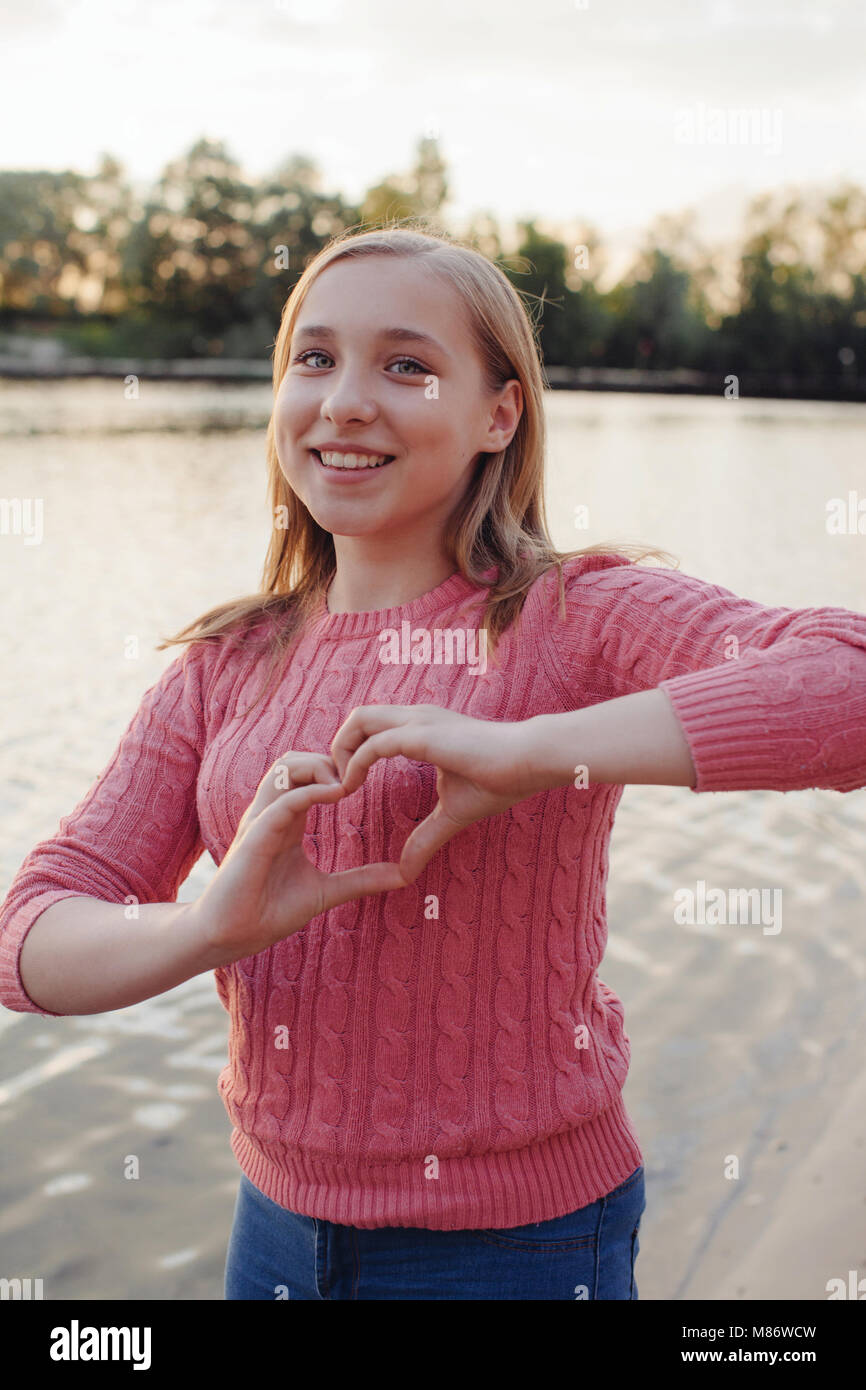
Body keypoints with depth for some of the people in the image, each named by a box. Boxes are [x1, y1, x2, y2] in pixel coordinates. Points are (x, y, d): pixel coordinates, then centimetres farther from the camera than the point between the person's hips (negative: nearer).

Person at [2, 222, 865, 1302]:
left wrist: (529, 749, -33)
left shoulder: (579, 620, -13)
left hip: (514, 1244, -4)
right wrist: (210, 928, -24)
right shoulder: (226, 668, 0)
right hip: (278, 1221, 5)